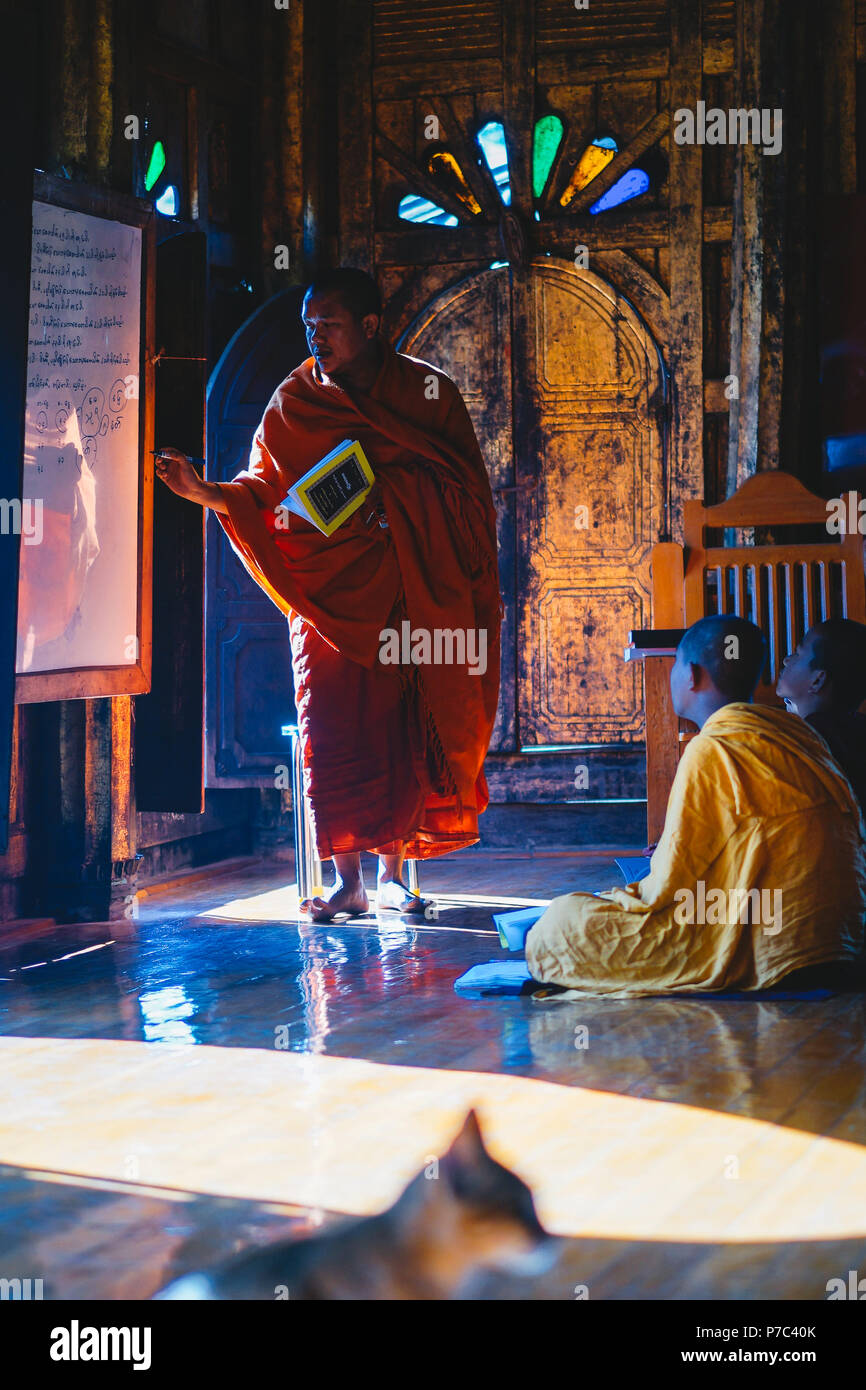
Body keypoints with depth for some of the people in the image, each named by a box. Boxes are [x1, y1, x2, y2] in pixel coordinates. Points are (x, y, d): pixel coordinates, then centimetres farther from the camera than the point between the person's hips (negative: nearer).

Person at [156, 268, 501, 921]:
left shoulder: (428, 391, 4)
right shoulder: (294, 399, 7)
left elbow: (470, 495, 7)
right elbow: (262, 488, 7)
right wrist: (206, 491, -11)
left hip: (409, 591, 0)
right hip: (327, 588, 1)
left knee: (402, 726, -1)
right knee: (330, 727, -8)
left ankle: (391, 870, 10)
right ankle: (347, 879, -2)